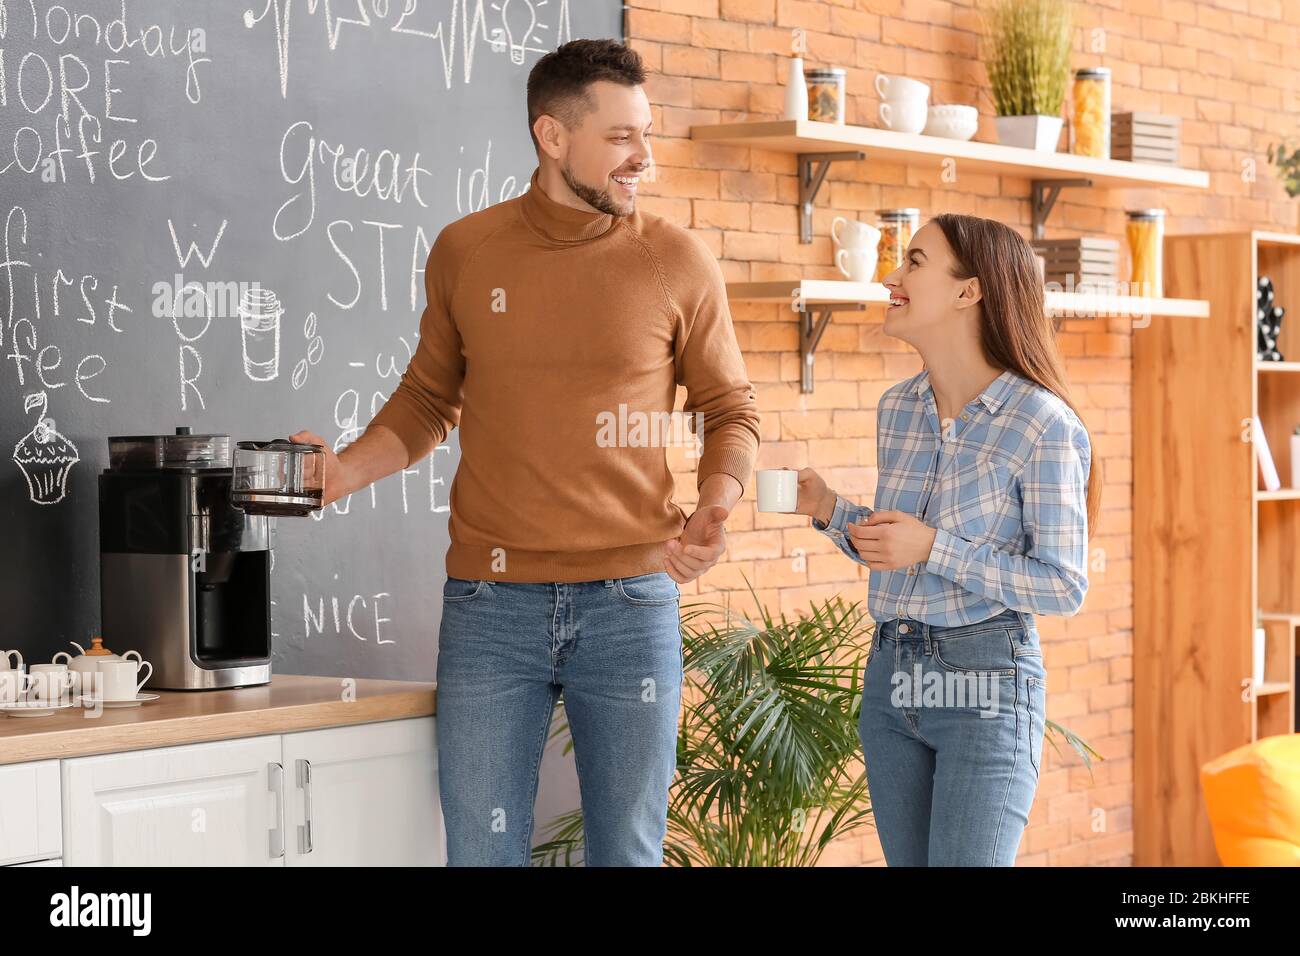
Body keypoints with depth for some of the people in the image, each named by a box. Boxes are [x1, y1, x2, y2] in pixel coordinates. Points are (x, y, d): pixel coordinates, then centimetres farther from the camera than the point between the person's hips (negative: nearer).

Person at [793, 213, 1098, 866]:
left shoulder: (1043, 424, -13)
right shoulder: (897, 409, 8)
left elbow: (1064, 586, -12)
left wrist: (933, 548, -18)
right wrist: (830, 511, 1)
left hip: (986, 685, -7)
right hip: (890, 676, 7)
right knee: (906, 862, 13)